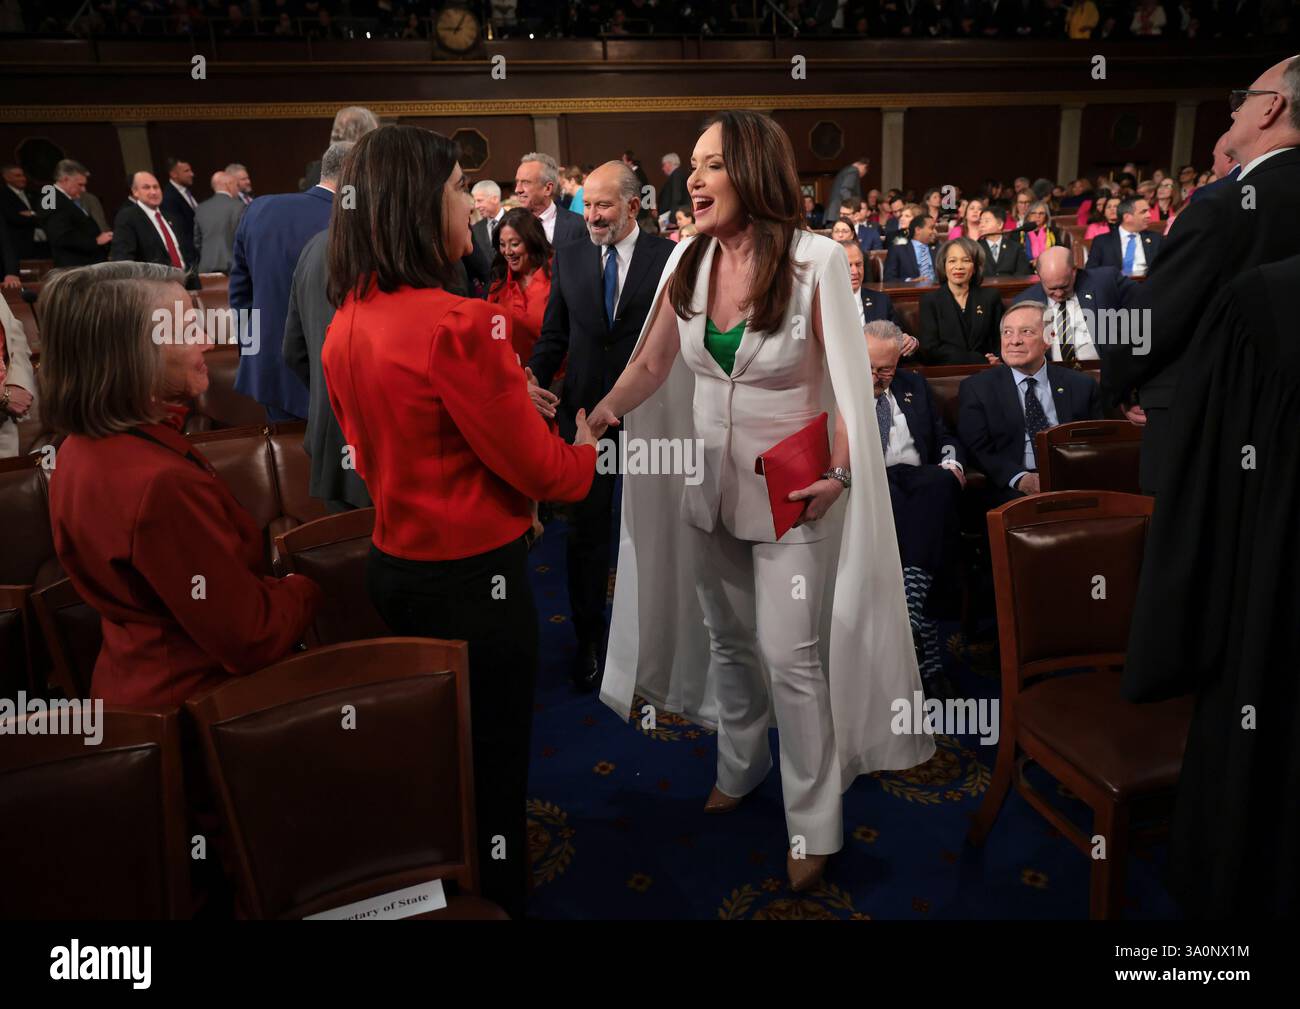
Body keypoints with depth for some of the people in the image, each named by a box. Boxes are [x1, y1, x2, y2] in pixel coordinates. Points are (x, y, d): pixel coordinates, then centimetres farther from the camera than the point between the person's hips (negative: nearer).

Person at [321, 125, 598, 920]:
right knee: (491, 766, 11)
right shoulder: (456, 323, -24)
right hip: (475, 579, -8)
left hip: (393, 564, 8)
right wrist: (587, 449, 5)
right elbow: (538, 468, -16)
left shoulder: (347, 323, 1)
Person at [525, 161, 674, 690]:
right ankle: (588, 638, 23)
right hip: (585, 411, 2)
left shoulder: (670, 257, -5)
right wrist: (535, 378, -11)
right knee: (586, 530, 8)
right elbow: (553, 334, 7)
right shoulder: (568, 258, 4)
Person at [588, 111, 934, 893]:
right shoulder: (688, 260, -1)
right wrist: (601, 413, -18)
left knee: (791, 657, -2)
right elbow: (651, 366, 0)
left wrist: (840, 471, -21)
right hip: (707, 484, 5)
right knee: (726, 640, 19)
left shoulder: (817, 259, -14)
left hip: (791, 491, -5)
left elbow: (848, 380, -10)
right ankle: (740, 767, 42)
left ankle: (814, 824, 16)